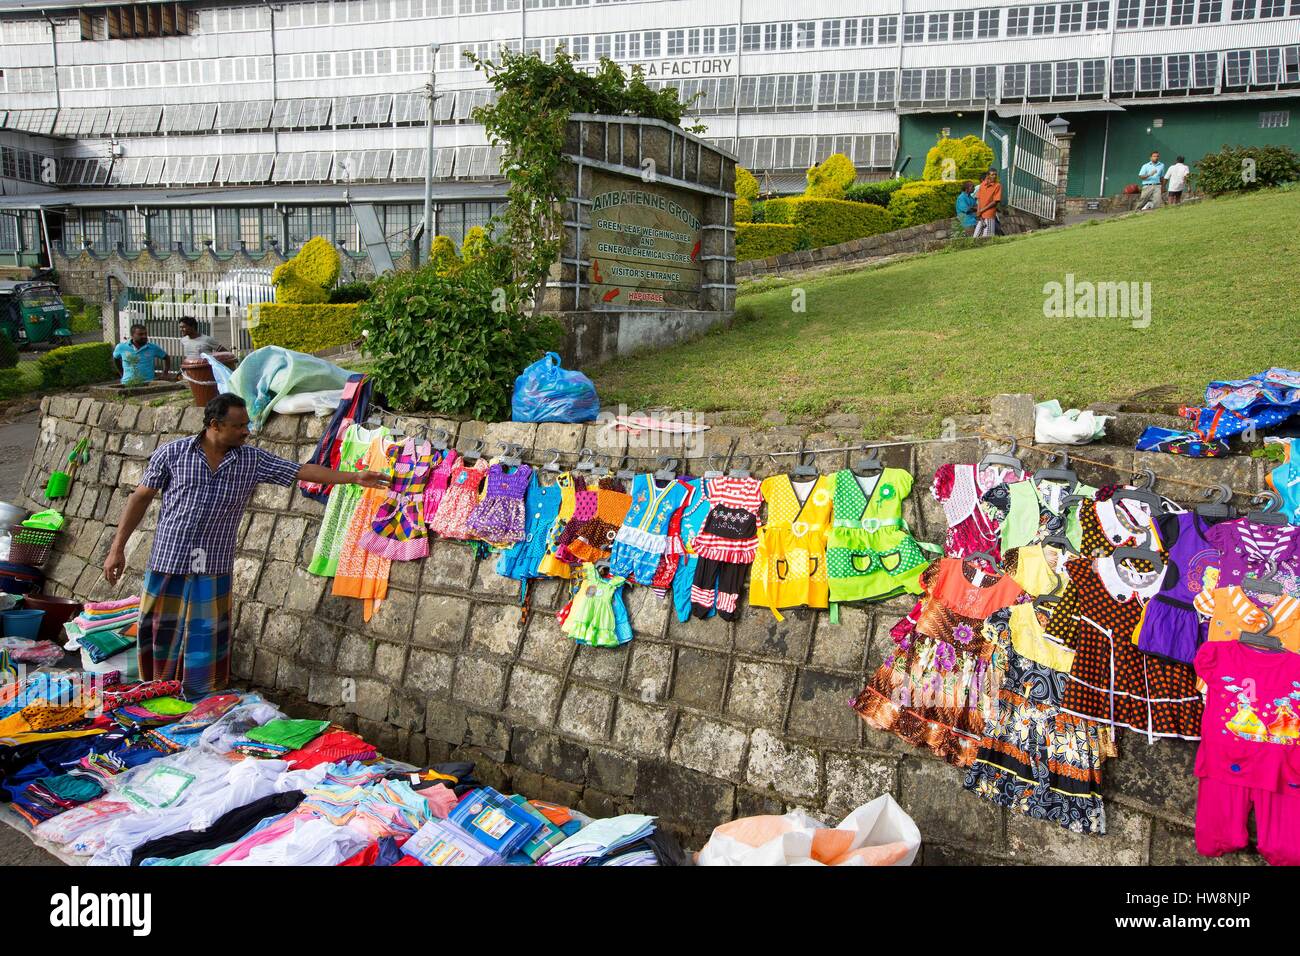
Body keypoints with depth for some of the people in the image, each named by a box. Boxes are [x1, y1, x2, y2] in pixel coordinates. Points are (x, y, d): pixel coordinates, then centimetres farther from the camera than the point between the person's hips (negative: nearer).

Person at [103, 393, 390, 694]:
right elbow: (140, 498, 1)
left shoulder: (253, 461, 1)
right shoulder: (172, 453, -4)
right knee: (160, 635, 7)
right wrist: (117, 548, 0)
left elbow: (303, 470, -1)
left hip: (214, 569, 1)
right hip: (168, 562, -1)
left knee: (207, 642, 5)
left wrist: (354, 477, -7)